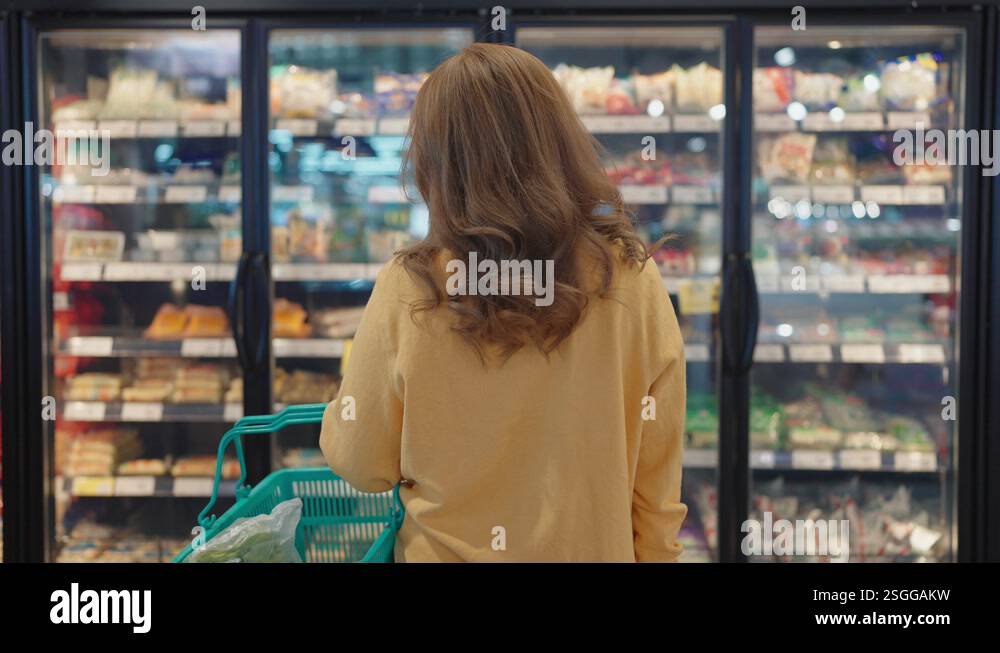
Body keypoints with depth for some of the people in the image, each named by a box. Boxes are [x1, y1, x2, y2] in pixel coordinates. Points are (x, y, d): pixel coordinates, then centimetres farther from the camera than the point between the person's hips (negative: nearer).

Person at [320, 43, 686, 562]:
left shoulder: (409, 288, -19)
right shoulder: (633, 282, -15)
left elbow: (361, 464, -7)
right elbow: (656, 471, -8)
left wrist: (338, 415, 14)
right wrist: (653, 553, 8)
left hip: (447, 549, -1)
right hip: (595, 549, 2)